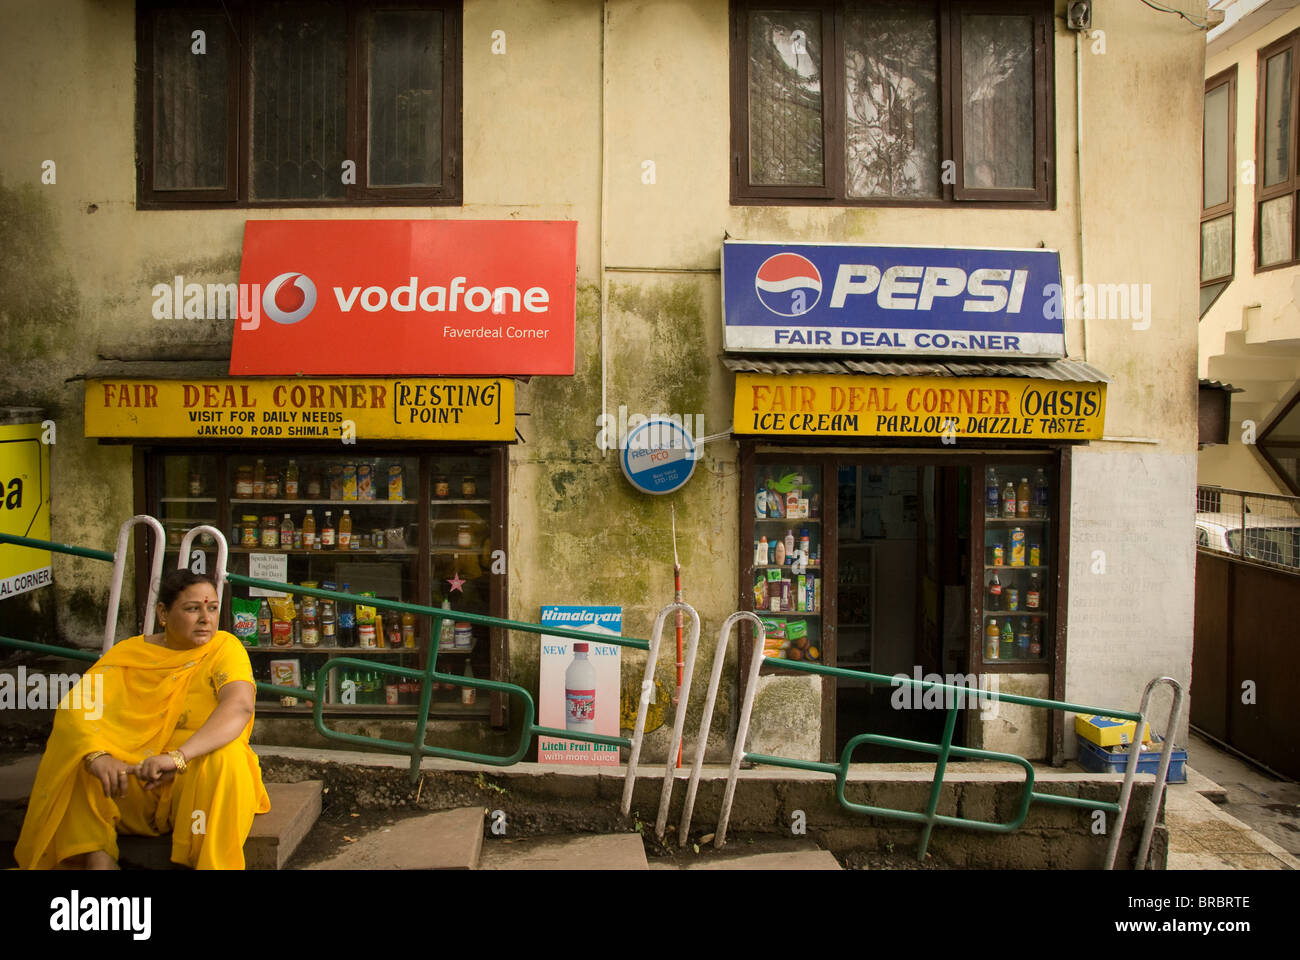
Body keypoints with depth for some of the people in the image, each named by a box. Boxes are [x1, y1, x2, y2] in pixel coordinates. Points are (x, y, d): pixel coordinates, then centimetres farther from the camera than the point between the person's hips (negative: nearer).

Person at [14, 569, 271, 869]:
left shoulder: (225, 648, -5)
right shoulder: (129, 654, 3)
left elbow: (240, 706, -25)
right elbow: (75, 708, -12)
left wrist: (177, 757, -39)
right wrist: (97, 755, -33)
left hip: (197, 782, -3)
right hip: (129, 783, 3)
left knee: (227, 755, -32)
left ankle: (213, 863, -27)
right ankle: (96, 857, -24)